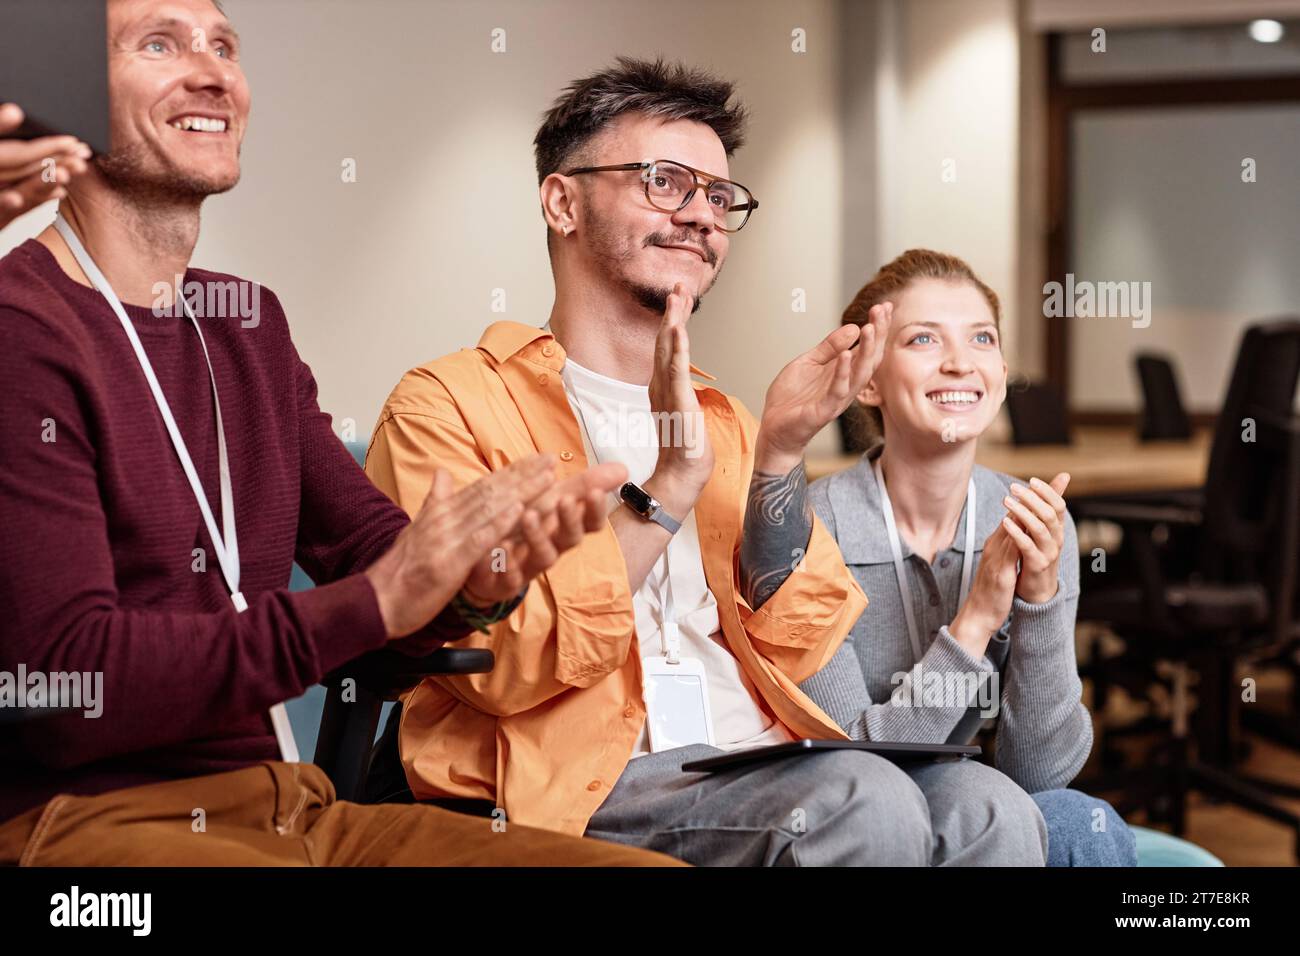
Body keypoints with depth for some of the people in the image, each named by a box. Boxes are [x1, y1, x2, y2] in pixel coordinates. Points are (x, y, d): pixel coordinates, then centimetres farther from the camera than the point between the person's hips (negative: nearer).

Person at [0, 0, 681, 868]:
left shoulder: (250, 324, 15)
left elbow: (369, 544, 10)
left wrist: (478, 579, -13)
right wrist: (377, 600, -22)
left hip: (290, 804, 7)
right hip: (87, 819, -7)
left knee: (660, 862, -7)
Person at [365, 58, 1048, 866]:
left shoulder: (725, 423, 21)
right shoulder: (448, 406, 1)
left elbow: (793, 652, 10)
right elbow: (501, 668, -11)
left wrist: (780, 457, -3)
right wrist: (669, 488, -17)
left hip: (761, 774, 6)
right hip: (578, 792, -6)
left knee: (997, 816, -24)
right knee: (868, 803, -31)